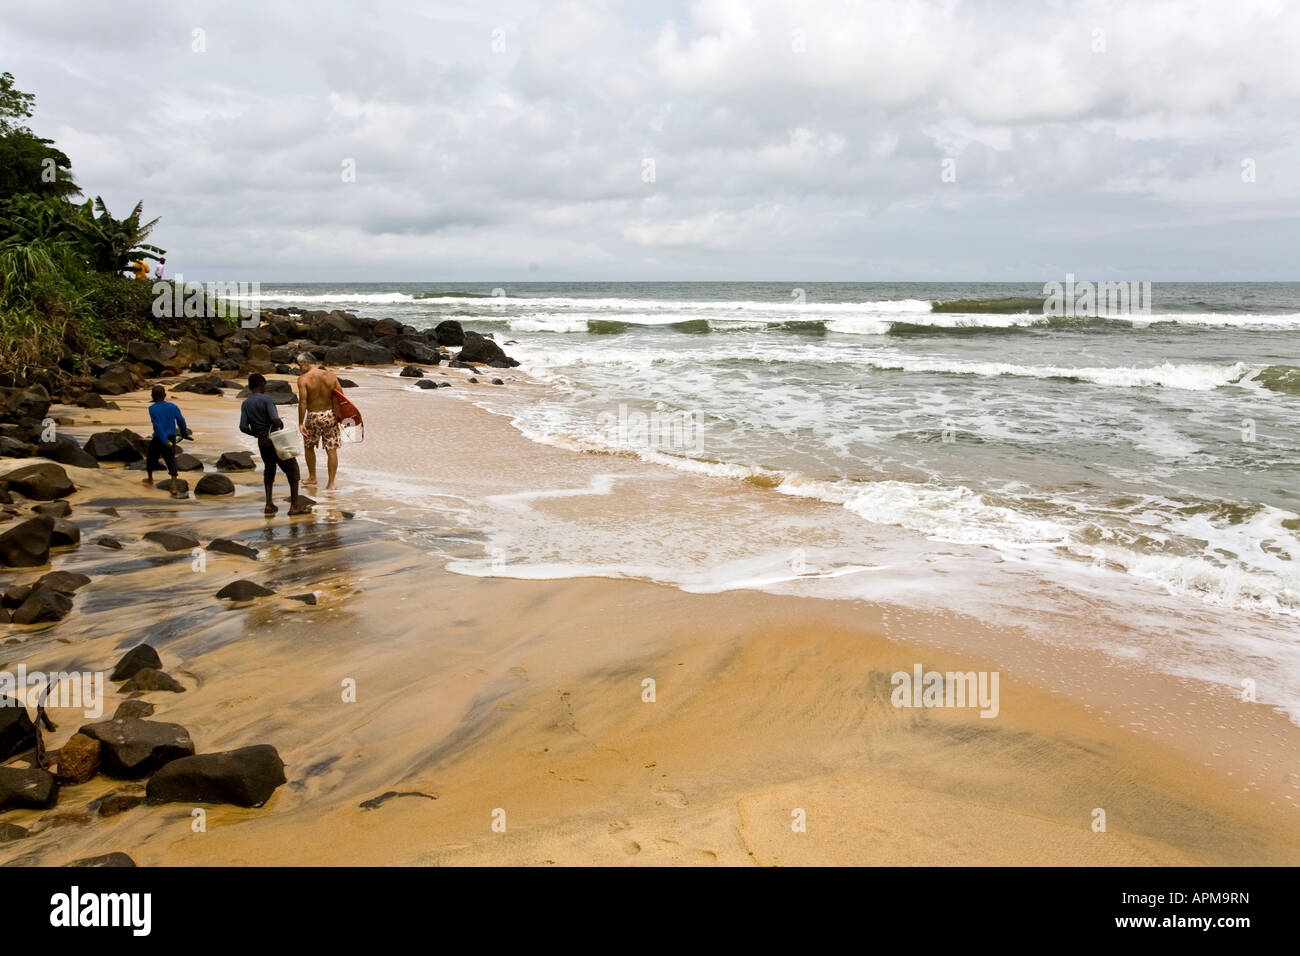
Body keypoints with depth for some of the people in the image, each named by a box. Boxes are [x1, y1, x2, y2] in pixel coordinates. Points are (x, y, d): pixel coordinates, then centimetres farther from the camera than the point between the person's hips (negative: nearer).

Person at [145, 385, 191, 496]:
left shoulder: (152, 408, -11)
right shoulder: (173, 407, -1)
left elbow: (158, 425, -18)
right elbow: (181, 421, 6)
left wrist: (165, 440, -20)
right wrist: (184, 433, 24)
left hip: (158, 439, -2)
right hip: (172, 438, 2)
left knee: (151, 457, 23)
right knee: (171, 462, -2)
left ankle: (150, 478, 46)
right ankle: (174, 489, -16)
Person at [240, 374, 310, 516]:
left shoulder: (245, 404, 2)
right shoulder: (266, 399, -15)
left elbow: (243, 427, -2)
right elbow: (276, 420, -24)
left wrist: (256, 434, 14)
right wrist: (281, 424, -2)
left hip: (261, 442, 6)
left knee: (269, 469, 22)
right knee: (292, 468, 3)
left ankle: (269, 505, 16)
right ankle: (295, 505, -1)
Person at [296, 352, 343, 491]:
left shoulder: (303, 379, -12)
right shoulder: (331, 375, -2)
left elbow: (302, 402, -16)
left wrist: (300, 423, -12)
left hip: (314, 417, -3)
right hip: (330, 415, 3)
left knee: (309, 446, 21)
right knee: (331, 449, 6)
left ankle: (312, 478, 32)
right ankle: (331, 483, 7)